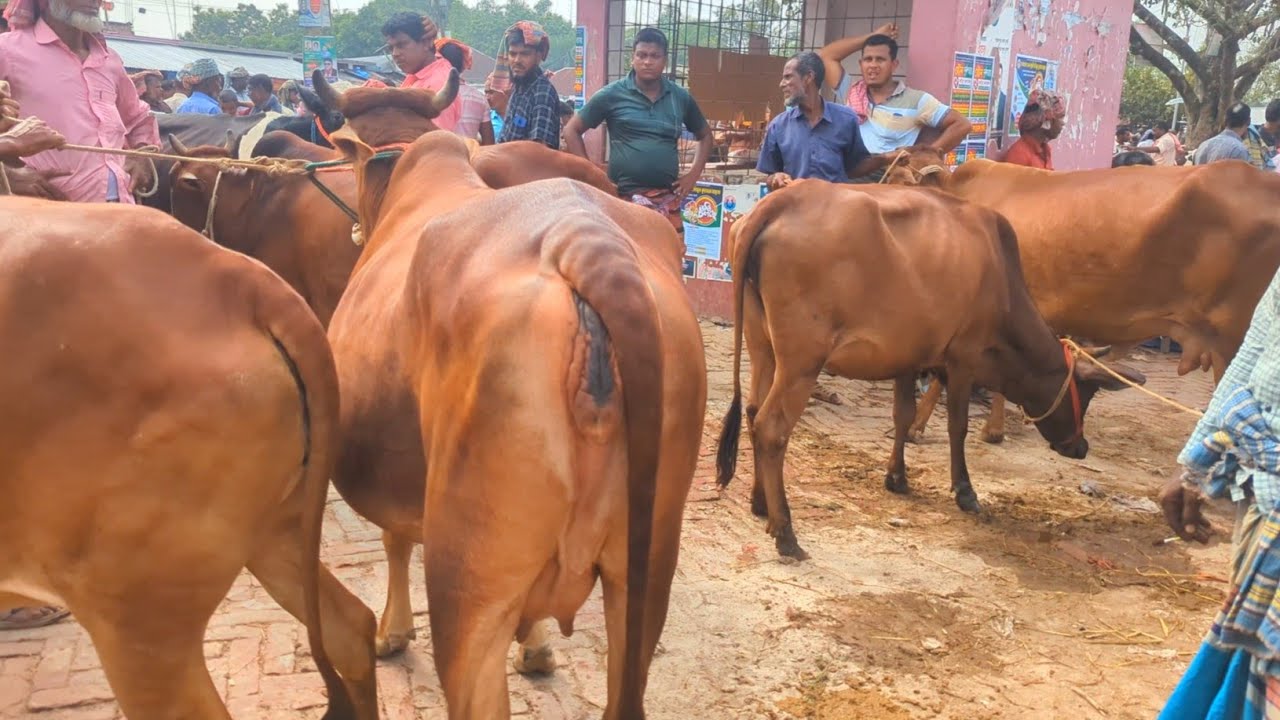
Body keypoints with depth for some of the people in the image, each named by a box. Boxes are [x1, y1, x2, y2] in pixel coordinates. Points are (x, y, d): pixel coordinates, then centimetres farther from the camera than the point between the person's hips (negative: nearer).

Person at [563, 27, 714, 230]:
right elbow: (571, 130, 6)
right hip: (623, 197, -3)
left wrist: (693, 175, 10)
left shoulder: (681, 98, 9)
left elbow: (705, 135, 24)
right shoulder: (612, 94, 1)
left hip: (667, 200, 3)